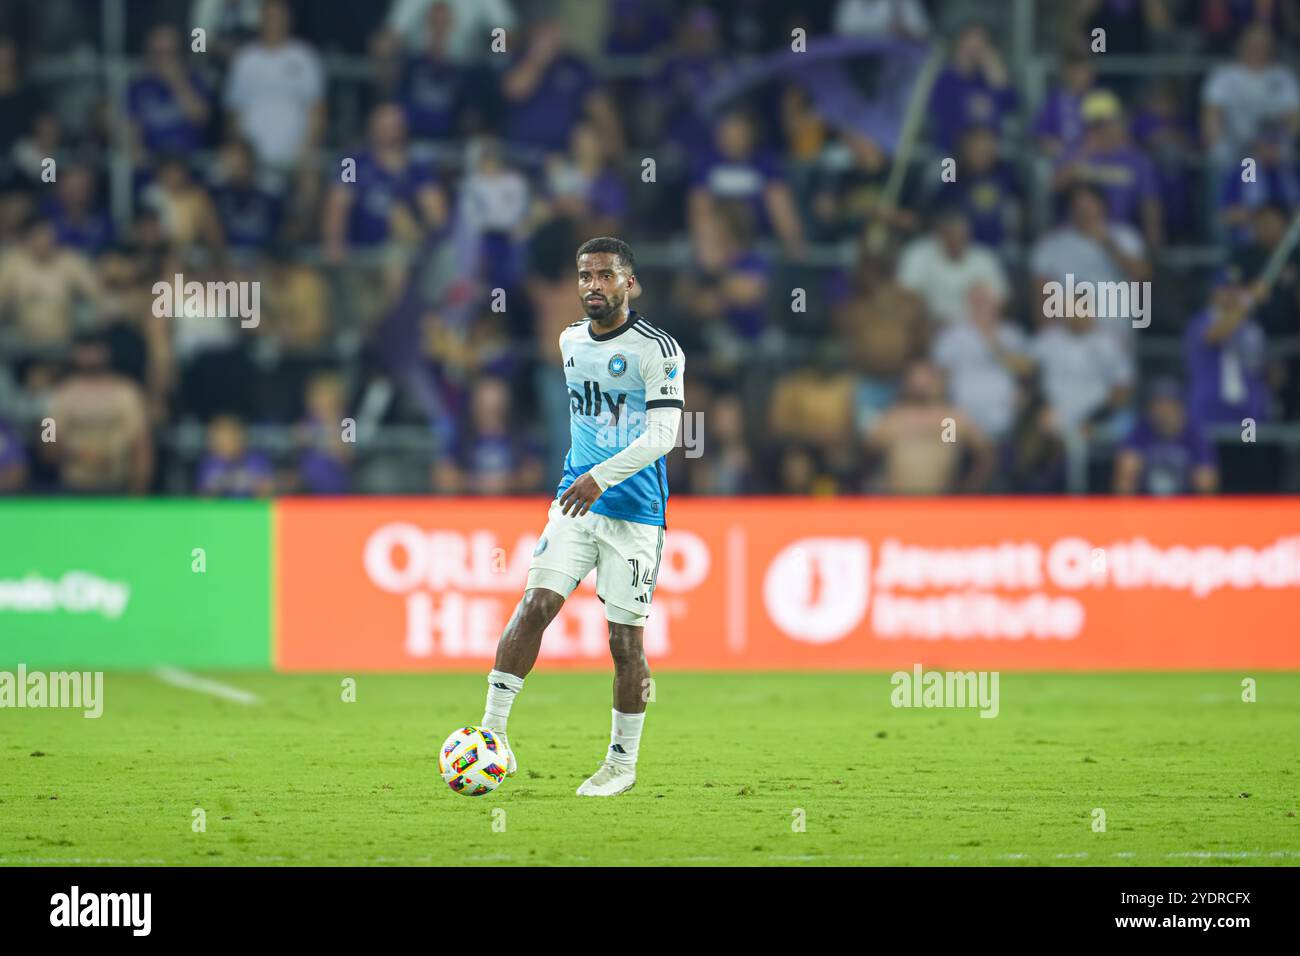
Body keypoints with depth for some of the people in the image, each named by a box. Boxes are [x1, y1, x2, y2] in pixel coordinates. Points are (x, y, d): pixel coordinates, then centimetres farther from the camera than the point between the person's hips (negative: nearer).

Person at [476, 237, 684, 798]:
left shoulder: (656, 350, -10)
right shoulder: (571, 341, 10)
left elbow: (663, 434, -18)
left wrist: (602, 476, -28)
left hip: (634, 512, -5)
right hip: (576, 500, 5)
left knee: (625, 637, -1)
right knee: (535, 604, -12)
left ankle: (623, 762, 13)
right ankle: (492, 734, -15)